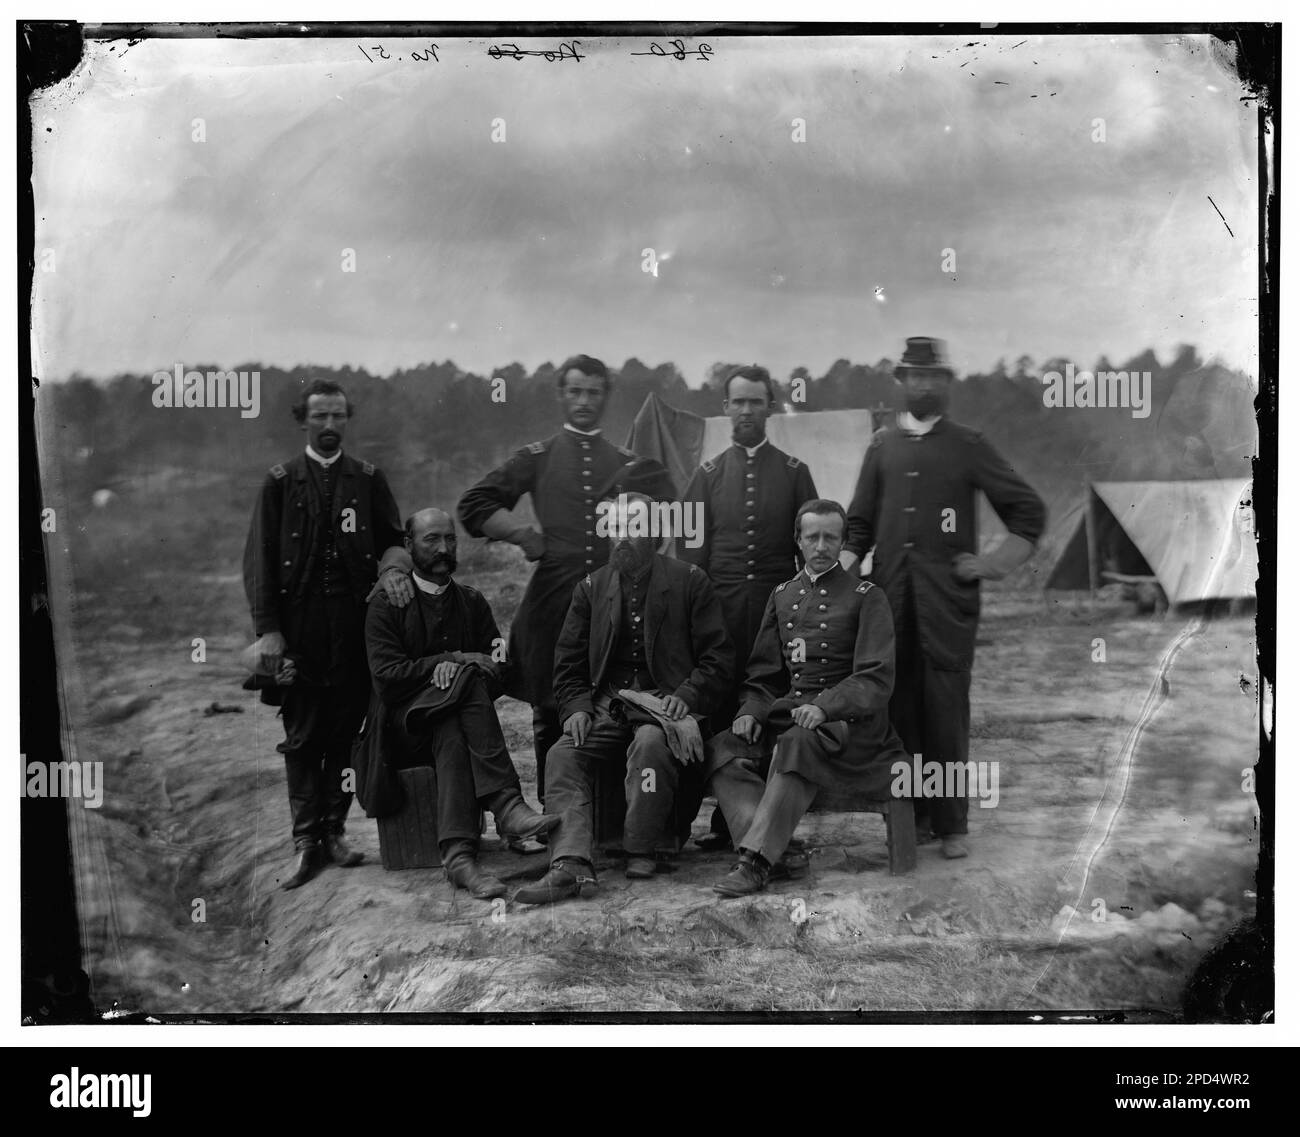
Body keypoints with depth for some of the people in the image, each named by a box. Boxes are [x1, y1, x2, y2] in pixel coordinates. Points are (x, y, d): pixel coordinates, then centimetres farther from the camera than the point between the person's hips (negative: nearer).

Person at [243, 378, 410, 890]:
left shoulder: (368, 479, 11)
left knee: (347, 729, 3)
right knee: (303, 734, 0)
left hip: (356, 620, 2)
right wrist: (267, 629, -7)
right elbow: (259, 559, 2)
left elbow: (392, 537, 14)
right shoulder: (280, 482, 6)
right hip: (299, 622, -1)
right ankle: (306, 841, 5)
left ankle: (334, 830, 13)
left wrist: (391, 566, -11)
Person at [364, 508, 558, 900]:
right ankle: (506, 805, -42)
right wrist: (454, 660, -16)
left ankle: (458, 854, -47)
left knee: (451, 735, -34)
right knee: (469, 680, -32)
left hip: (452, 716, 4)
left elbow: (497, 675, 8)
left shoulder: (472, 602, 16)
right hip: (404, 726, -3)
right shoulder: (386, 604, 4)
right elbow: (386, 673, -9)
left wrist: (452, 668, -15)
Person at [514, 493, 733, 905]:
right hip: (607, 706, 3)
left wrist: (686, 697, -14)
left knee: (650, 743, -36)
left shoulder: (688, 581, 6)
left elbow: (719, 656, 2)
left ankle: (642, 852, -22)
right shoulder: (591, 588, 16)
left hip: (664, 703, -3)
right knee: (563, 755, -23)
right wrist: (577, 707, -3)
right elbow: (569, 662, 15)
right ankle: (571, 866, -34)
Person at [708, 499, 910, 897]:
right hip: (786, 714, 5)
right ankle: (765, 845, -33)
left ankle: (758, 860, -38)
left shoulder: (866, 597, 3)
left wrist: (824, 707, -23)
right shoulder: (781, 595, 19)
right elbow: (763, 672, 19)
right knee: (721, 749, -21)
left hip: (847, 720, -5)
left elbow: (876, 678, -7)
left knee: (796, 743, -37)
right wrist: (751, 711, -2)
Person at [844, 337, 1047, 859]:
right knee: (899, 704, 2)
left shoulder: (968, 445, 5)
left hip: (948, 597, -3)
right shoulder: (882, 445, 13)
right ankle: (912, 815, 12)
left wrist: (997, 562, 2)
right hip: (890, 595, 3)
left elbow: (1028, 509, 10)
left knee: (946, 707, -4)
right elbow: (860, 521, 18)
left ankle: (951, 824, 3)